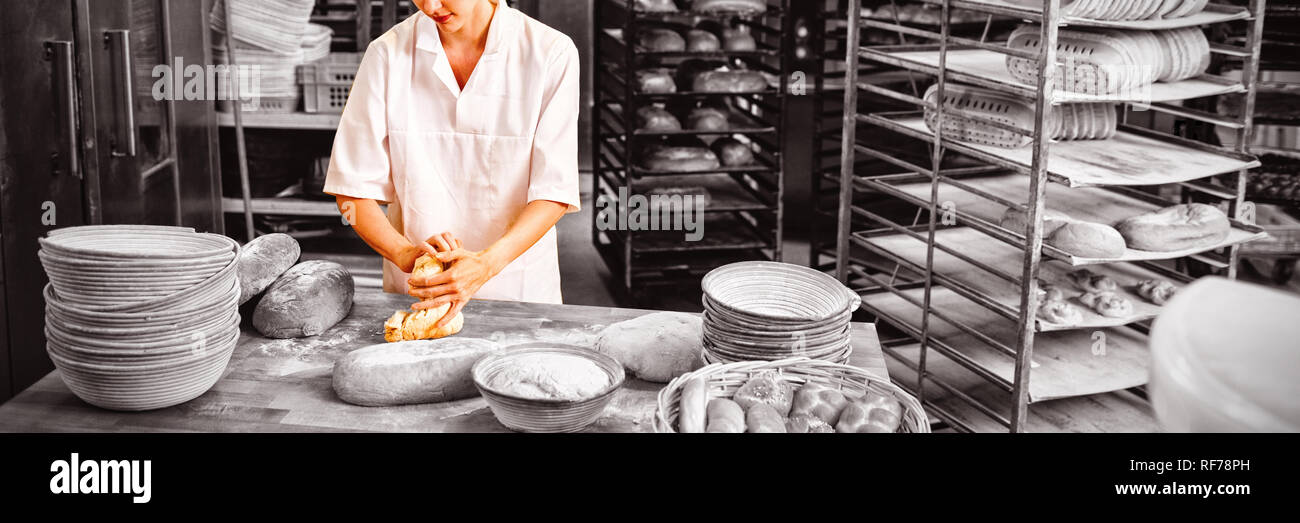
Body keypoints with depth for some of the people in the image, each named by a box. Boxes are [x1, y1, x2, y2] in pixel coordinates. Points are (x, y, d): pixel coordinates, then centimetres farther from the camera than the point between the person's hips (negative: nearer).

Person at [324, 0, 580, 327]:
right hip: (414, 292, 1)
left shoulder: (551, 53, -6)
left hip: (518, 290, -1)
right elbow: (353, 188, 0)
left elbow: (554, 192, -9)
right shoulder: (388, 54, -1)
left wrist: (486, 264, -24)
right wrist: (406, 254, -18)